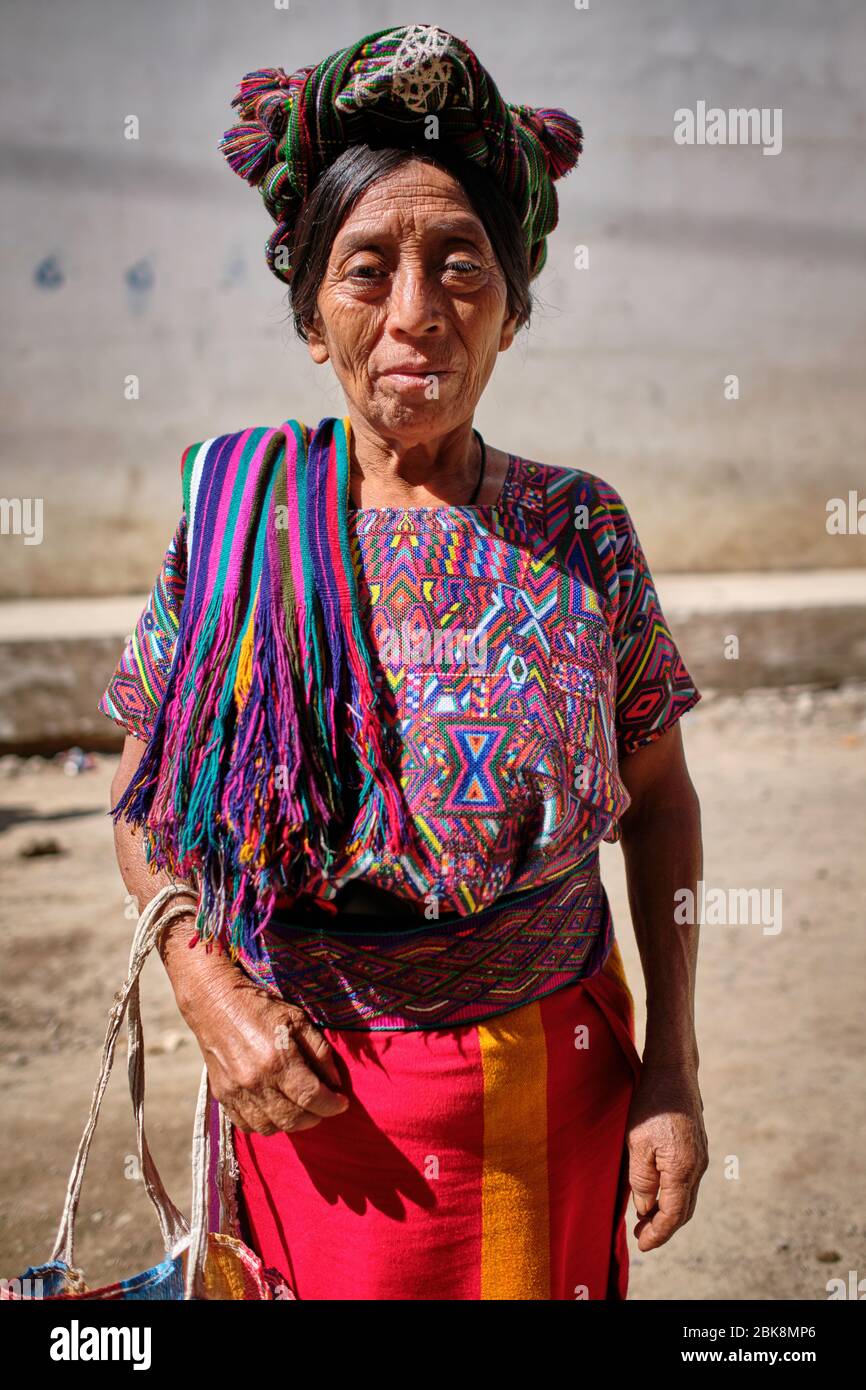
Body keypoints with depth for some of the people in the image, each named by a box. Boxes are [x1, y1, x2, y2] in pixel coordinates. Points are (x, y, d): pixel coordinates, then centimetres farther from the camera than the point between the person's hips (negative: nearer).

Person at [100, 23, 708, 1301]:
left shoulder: (582, 529, -6)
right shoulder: (231, 517, -8)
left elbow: (659, 794, 1)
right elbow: (142, 802, 0)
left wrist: (674, 1065, -2)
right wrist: (208, 990, -15)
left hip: (554, 1085, 1)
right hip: (307, 1086, 0)